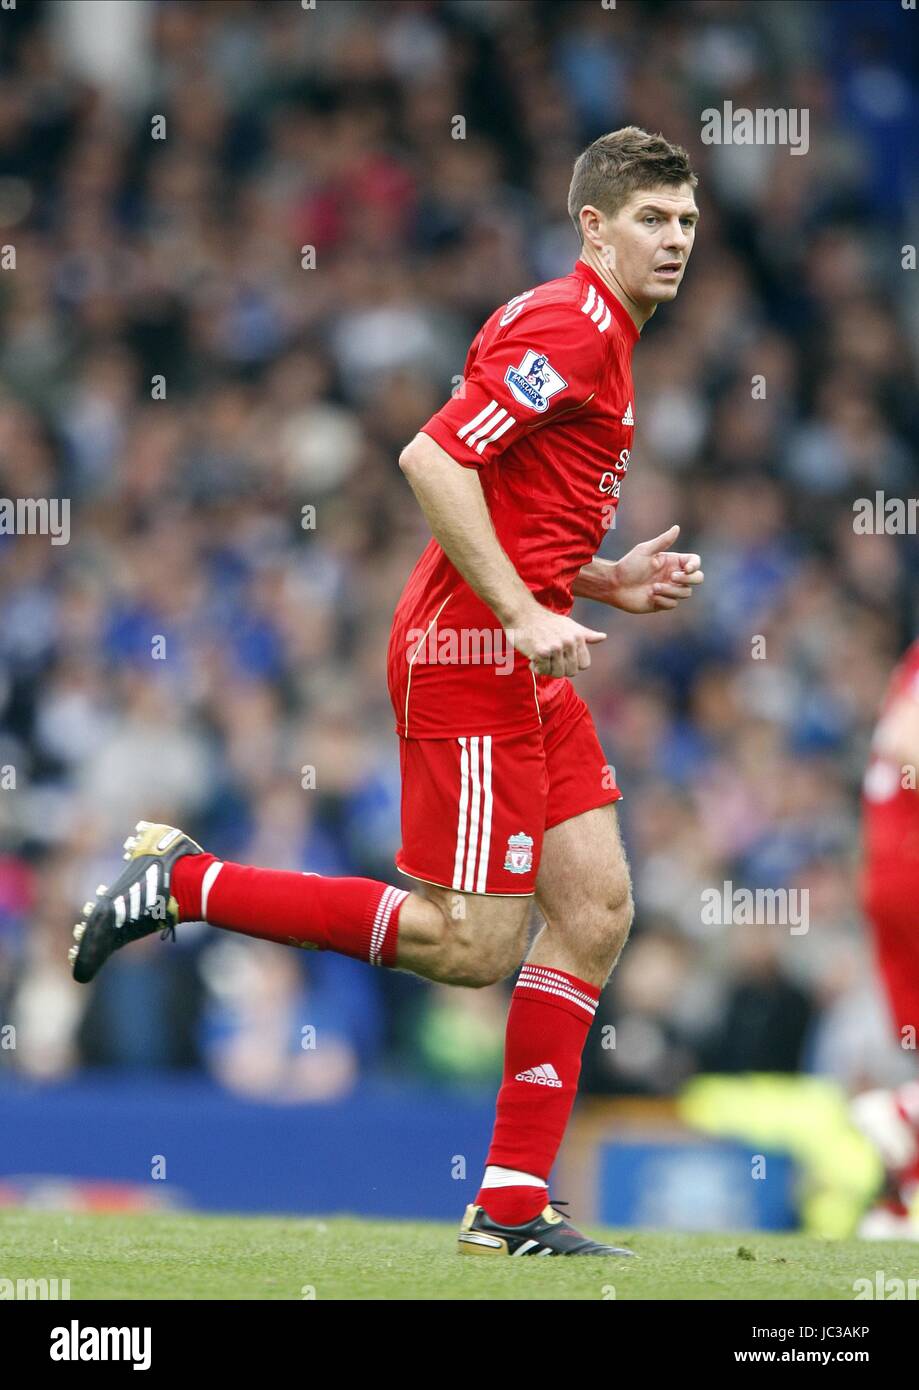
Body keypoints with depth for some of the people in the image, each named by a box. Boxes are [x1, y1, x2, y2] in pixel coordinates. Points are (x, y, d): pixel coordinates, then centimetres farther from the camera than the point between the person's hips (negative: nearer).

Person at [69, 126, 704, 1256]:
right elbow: (432, 461, -23)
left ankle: (513, 1205, 4)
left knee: (597, 909, 3)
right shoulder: (568, 328, -13)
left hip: (521, 660, 10)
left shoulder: (595, 334, 19)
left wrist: (610, 583, 12)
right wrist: (525, 613, -23)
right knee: (475, 944, -10)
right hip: (470, 653, -10)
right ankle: (183, 885, -2)